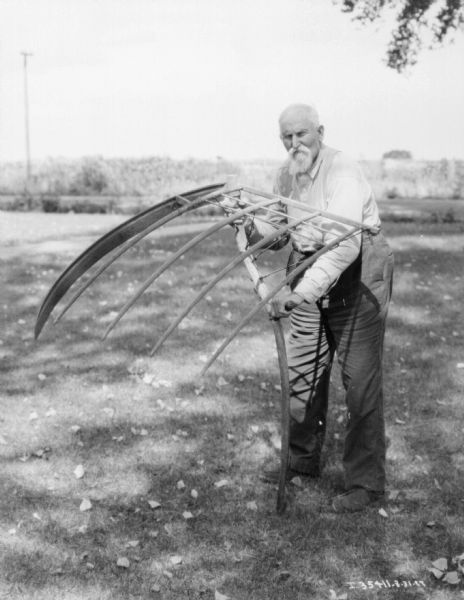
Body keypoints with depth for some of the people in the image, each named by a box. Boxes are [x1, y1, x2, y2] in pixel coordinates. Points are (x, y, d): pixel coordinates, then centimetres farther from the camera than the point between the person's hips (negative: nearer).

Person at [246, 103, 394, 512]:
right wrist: (252, 228, -10)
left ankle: (366, 482, 5)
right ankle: (303, 459, 31)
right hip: (309, 275, 8)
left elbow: (344, 245, -35)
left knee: (360, 379, -6)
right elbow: (277, 233, 12)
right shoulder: (285, 176, 5)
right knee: (302, 370, 13)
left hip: (357, 276, -8)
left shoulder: (342, 172, -22)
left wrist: (301, 291, -44)